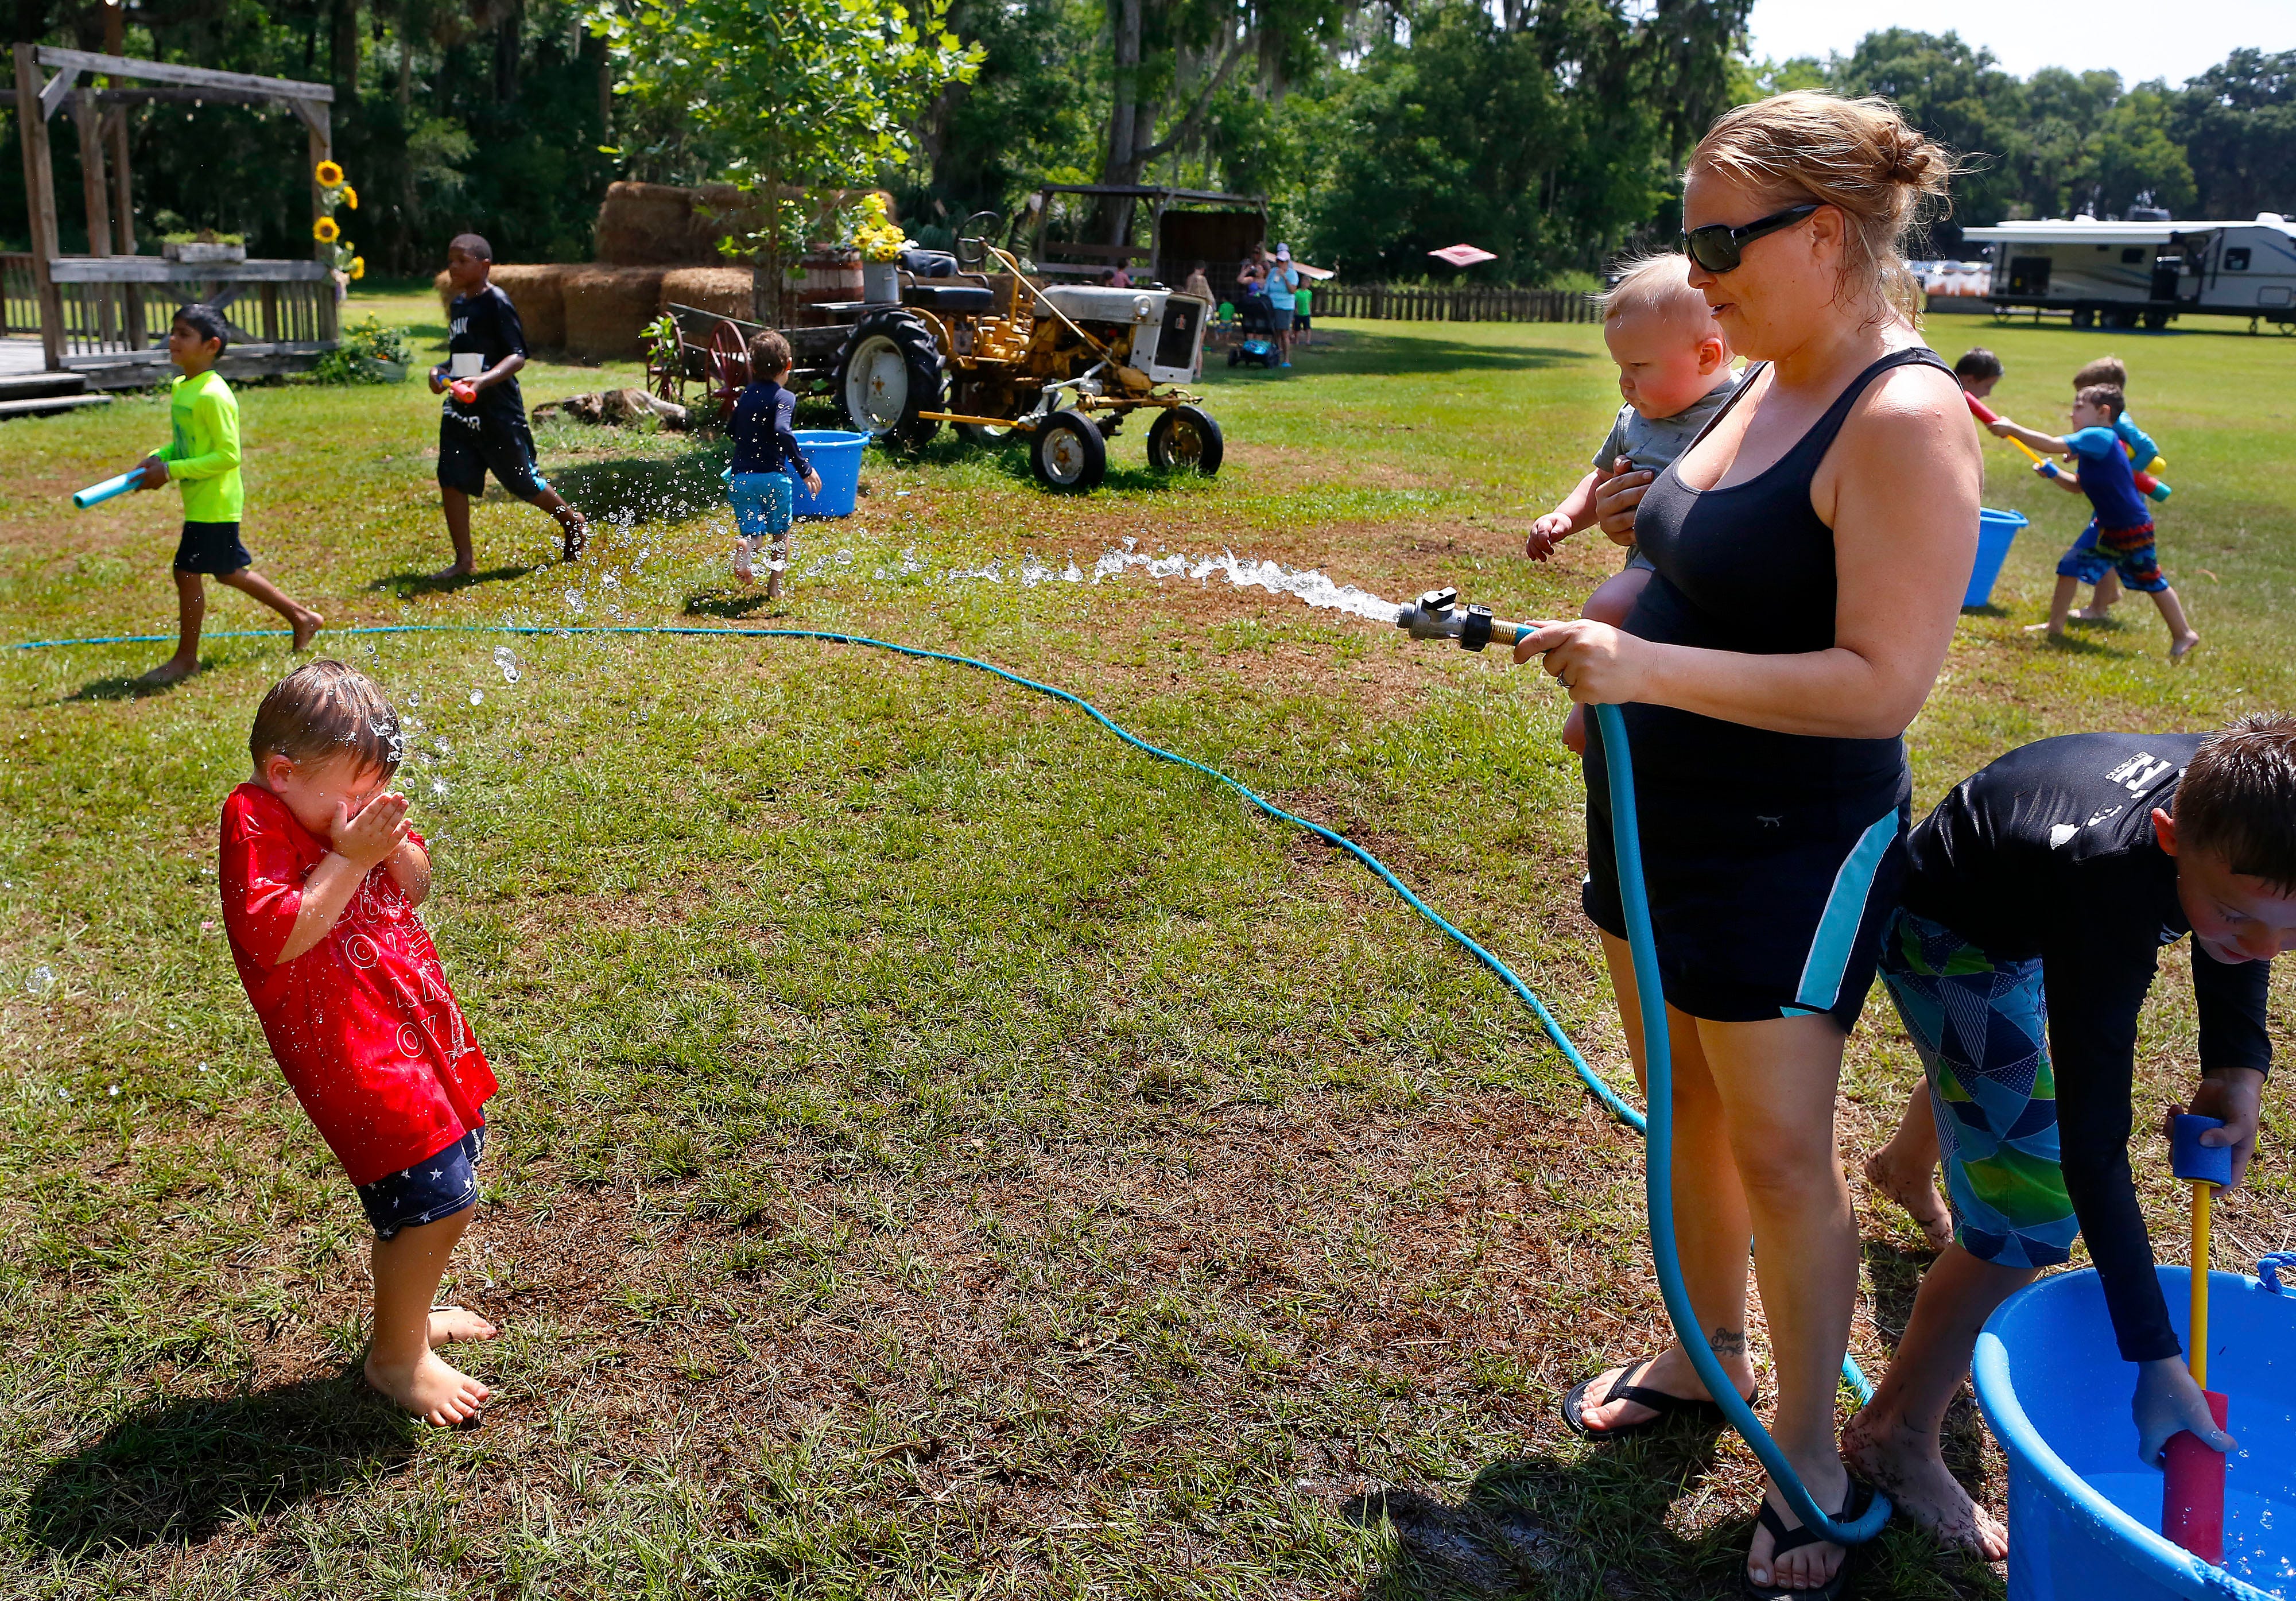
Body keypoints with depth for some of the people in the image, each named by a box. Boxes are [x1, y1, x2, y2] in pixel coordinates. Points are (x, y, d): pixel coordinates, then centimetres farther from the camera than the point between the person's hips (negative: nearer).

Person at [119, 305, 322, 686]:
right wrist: (157, 458, 1)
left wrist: (171, 471, -22)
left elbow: (228, 456, -22)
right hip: (199, 502, 9)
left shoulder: (212, 396, -20)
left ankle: (186, 658, 11)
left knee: (187, 572, -2)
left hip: (214, 503, -9)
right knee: (228, 572, 17)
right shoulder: (178, 387, 9)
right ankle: (301, 617, 29)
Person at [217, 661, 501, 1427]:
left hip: (411, 1019, 9)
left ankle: (408, 1310, 41)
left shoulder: (334, 803, 8)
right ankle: (397, 1357, 12)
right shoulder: (256, 824, -16)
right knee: (438, 1196, -9)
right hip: (349, 1044, -9)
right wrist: (352, 858, -25)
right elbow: (279, 937, -26)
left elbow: (416, 887, 12)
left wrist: (393, 842, -8)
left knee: (454, 1156, 20)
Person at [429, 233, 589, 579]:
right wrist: (440, 371, 9)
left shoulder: (497, 303, -11)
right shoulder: (457, 305, 13)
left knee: (524, 483, 4)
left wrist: (482, 381, -31)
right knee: (452, 481, -1)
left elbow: (517, 356, -18)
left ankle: (573, 520, 30)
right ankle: (464, 560, 5)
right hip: (459, 410, 7)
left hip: (497, 411, -7)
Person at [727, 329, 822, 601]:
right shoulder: (784, 398, -9)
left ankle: (744, 545, -25)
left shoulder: (744, 395, 11)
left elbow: (733, 433, 23)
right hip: (774, 475, -4)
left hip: (741, 475, 4)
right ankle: (774, 586, 14)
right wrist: (805, 468, -25)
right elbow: (782, 431, -26)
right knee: (781, 532, 15)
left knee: (752, 531, 10)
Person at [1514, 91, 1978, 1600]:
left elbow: (1879, 684, -26)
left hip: (1790, 849, -8)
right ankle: (1705, 1349, 41)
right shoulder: (1767, 382, 6)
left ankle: (1811, 1455, 24)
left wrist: (1650, 667, -30)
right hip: (1663, 812, 8)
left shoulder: (1905, 418, -21)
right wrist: (1622, 683, 8)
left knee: (1780, 1151, 4)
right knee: (1684, 1104, 20)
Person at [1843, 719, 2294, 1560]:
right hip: (1948, 936, -8)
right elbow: (2093, 1149, -40)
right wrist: (2156, 1361, -38)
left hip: (2018, 900, 8)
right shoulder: (2111, 898, -44)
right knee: (2033, 1212, -15)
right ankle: (1897, 1434, 1)